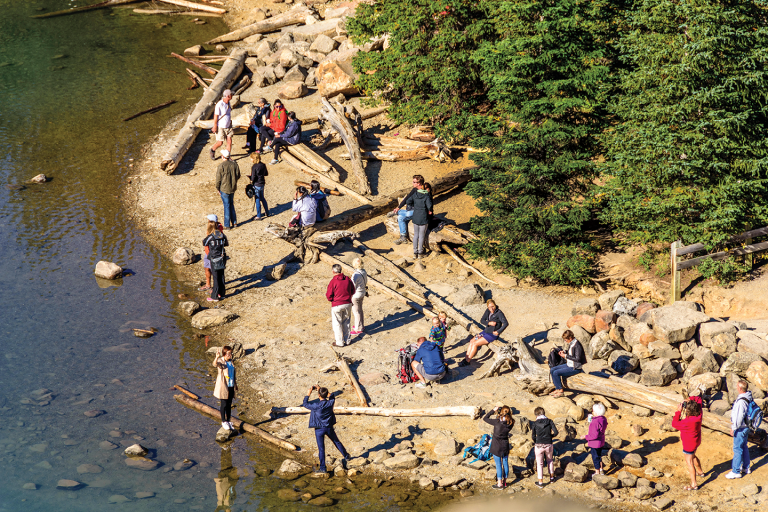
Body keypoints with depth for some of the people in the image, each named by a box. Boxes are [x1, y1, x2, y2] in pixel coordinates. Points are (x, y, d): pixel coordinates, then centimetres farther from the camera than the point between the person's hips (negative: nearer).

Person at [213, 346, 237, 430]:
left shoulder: (231, 361, 8)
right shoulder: (220, 361, -12)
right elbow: (215, 364, -36)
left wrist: (235, 384, 22)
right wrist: (217, 357, -57)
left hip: (231, 386, 6)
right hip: (223, 386, -6)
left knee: (229, 404, 12)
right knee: (224, 404, 2)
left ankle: (228, 421, 23)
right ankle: (223, 422, 14)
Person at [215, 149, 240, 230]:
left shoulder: (221, 166, -18)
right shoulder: (234, 164, -2)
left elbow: (218, 179, -12)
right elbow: (238, 176, 6)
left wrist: (218, 188, 1)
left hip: (224, 189, -5)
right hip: (233, 188, 5)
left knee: (227, 206, 1)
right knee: (231, 204, 20)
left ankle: (227, 225, 7)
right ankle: (234, 223, 24)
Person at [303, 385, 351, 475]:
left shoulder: (316, 406, -25)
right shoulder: (331, 402, -12)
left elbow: (305, 404, -11)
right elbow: (331, 396, 11)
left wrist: (308, 394, -1)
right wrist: (320, 389, 11)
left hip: (319, 429, -4)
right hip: (329, 427, 4)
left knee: (321, 448, 3)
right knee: (337, 442, 24)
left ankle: (322, 468, 7)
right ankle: (346, 456, 41)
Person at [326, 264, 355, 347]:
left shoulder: (333, 282, -17)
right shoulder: (348, 279, -2)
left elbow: (329, 297, -15)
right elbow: (352, 291, 9)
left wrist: (327, 293, 7)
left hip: (337, 306, -5)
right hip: (348, 304, 5)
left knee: (337, 324, 8)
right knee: (346, 323, 19)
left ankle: (340, 342, 14)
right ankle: (347, 340, 27)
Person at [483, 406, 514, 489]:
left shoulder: (497, 422, -23)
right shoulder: (510, 423, -11)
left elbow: (485, 418, -13)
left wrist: (493, 410, -7)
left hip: (496, 445, -4)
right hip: (505, 445, 4)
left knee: (498, 464, 4)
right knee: (505, 463, 14)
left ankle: (500, 484, 10)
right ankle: (504, 482, 25)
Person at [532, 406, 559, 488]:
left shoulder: (535, 423, -6)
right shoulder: (549, 421, -2)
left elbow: (533, 436, -8)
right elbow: (556, 432, -7)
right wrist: (550, 436, 11)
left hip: (539, 446, -2)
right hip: (549, 445, 2)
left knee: (539, 464, 9)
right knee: (550, 461, 25)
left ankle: (540, 482, 14)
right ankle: (551, 477, 38)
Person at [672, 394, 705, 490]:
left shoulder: (688, 422, -38)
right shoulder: (699, 414, -16)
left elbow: (674, 424, -24)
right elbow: (699, 399, -1)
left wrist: (678, 411, -21)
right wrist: (690, 399, -16)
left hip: (689, 444, -8)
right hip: (696, 441, 8)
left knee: (689, 462, 4)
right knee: (693, 456, 33)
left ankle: (694, 484, 9)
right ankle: (700, 471, 53)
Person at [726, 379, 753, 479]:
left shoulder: (741, 402, -31)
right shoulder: (748, 397, 0)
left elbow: (739, 417, -27)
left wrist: (733, 428, -14)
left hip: (741, 428, -10)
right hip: (746, 427, 10)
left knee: (737, 449, 1)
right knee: (744, 447, 22)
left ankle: (736, 471, 9)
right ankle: (746, 468, 34)